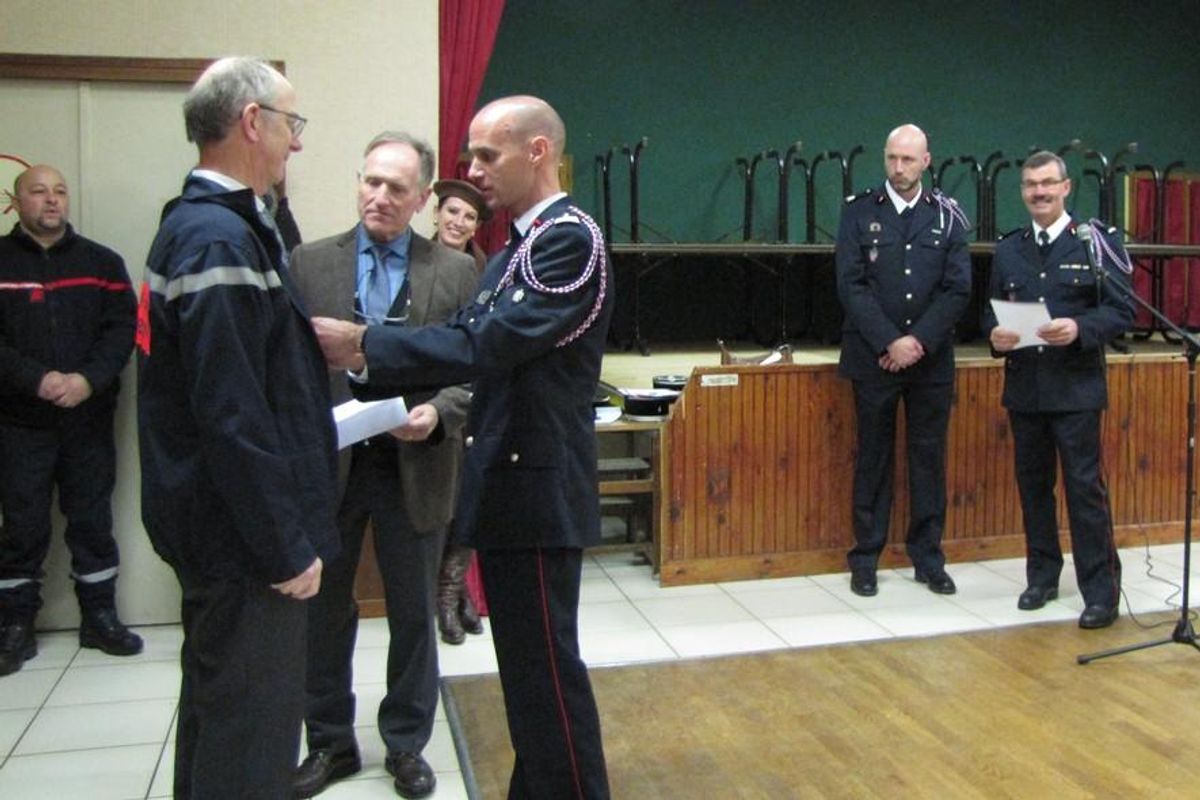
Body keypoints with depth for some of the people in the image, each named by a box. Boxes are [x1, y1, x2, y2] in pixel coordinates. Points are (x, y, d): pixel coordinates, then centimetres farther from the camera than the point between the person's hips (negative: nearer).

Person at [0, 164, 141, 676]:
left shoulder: (102, 262, 7)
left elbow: (122, 329, -1)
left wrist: (88, 380, -16)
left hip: (89, 418, 2)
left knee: (93, 520, 9)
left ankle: (99, 617, 20)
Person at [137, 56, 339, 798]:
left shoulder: (201, 224, 11)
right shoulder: (220, 240, -20)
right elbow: (232, 415, -24)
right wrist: (287, 547, -19)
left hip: (223, 533, 10)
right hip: (245, 539, -10)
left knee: (216, 712, 23)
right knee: (253, 737, 1)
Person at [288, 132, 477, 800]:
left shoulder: (456, 271, 1)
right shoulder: (310, 263, 3)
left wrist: (438, 413, -19)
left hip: (415, 467, -1)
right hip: (327, 463, 1)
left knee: (415, 616, 12)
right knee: (323, 612, 13)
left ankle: (408, 745, 30)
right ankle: (330, 743, 32)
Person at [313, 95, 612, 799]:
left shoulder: (569, 238, -15)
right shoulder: (520, 248, 15)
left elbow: (487, 345, -22)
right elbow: (471, 340, 10)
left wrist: (364, 344, -17)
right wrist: (367, 358, -3)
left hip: (538, 485, -10)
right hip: (508, 483, 10)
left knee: (546, 666, 1)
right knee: (525, 664, 19)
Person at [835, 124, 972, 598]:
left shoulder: (947, 217, 5)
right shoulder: (859, 213, 1)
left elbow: (959, 288, -1)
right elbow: (851, 286, -6)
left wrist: (920, 340, -12)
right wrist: (889, 342, -14)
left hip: (932, 359, 1)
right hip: (873, 358, -1)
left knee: (929, 457, 7)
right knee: (873, 458, 6)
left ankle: (928, 557, 19)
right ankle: (865, 559, 15)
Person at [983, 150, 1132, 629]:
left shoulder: (1095, 242, 0)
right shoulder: (1007, 250, 12)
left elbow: (1122, 312, -4)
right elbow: (991, 310, 13)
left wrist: (1079, 329, -22)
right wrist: (995, 334, -9)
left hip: (1076, 388, -4)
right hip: (1023, 387, 4)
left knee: (1085, 486, -3)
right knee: (1033, 483, 11)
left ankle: (1101, 592, 6)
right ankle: (1042, 577, 25)